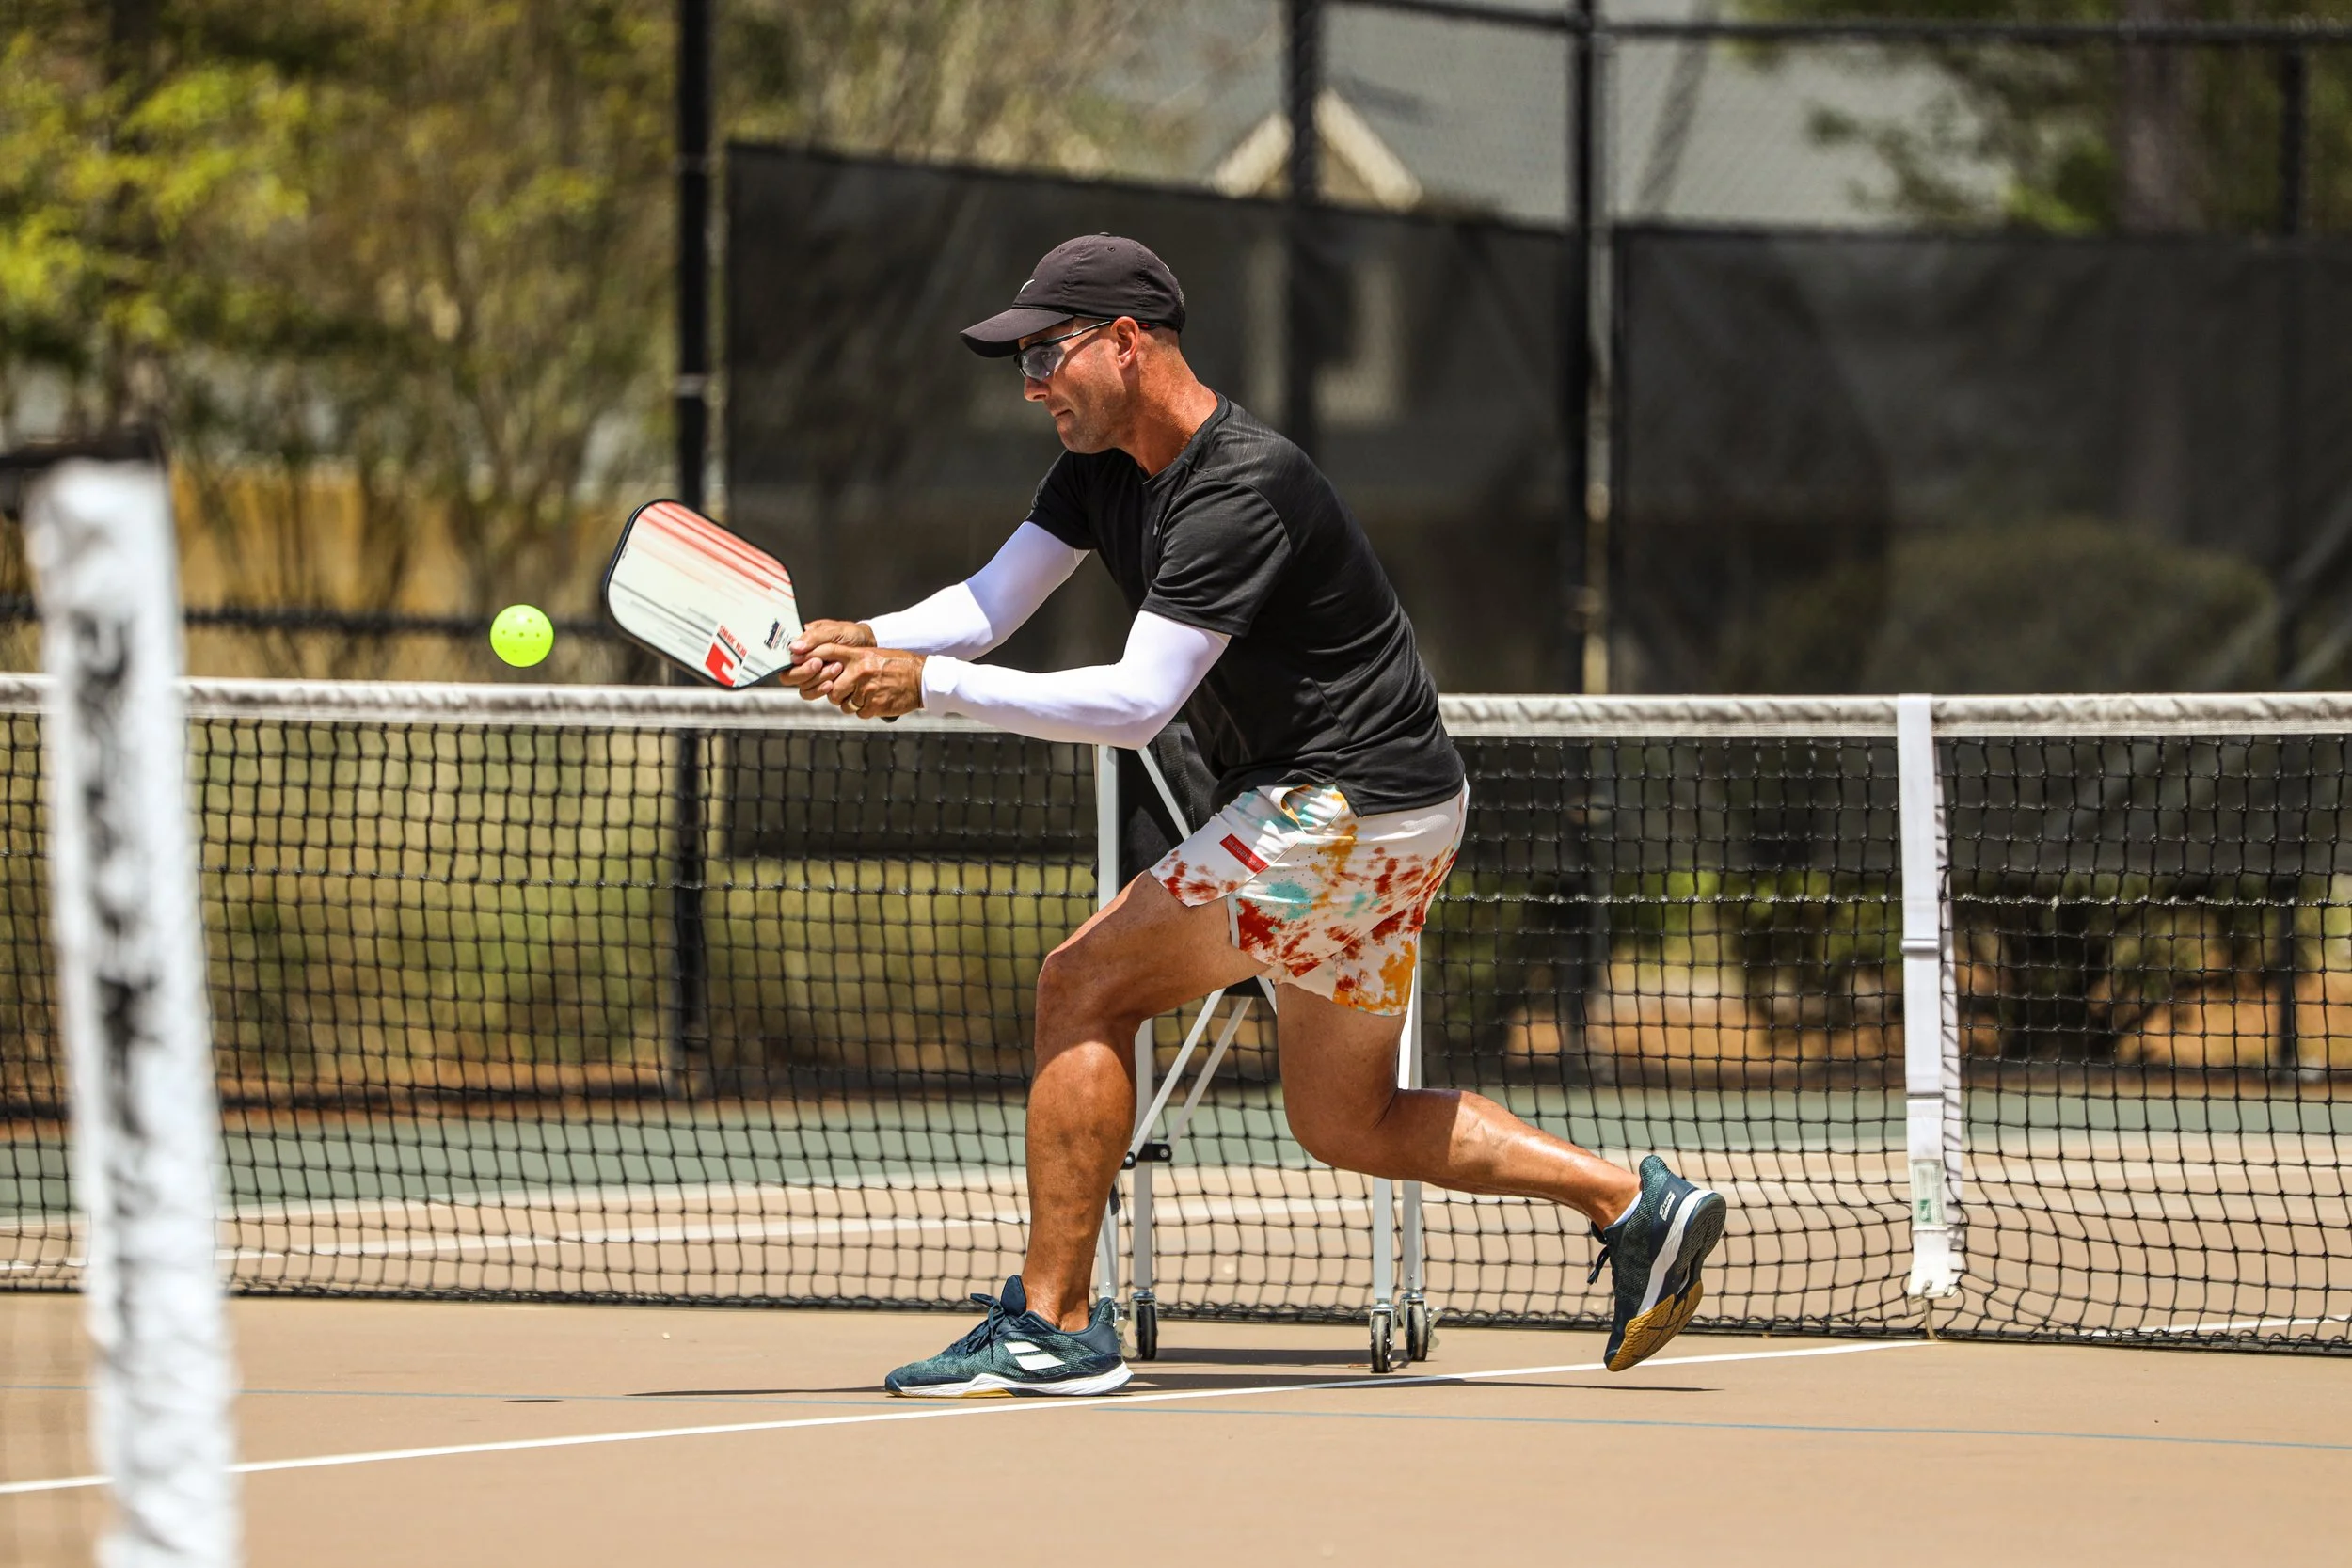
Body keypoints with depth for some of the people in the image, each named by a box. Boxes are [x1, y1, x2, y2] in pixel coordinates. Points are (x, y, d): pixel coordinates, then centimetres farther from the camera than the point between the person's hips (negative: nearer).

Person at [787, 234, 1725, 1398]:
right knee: (1346, 1124, 16)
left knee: (1082, 988, -12)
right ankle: (1634, 1203, 18)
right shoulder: (1105, 465, 7)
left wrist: (930, 684, -30)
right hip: (1339, 814, 11)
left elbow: (1136, 702, -29)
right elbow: (989, 603, 0)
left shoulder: (1241, 492, -23)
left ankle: (1052, 1323, -10)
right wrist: (866, 642, -20)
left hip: (1351, 808, -11)